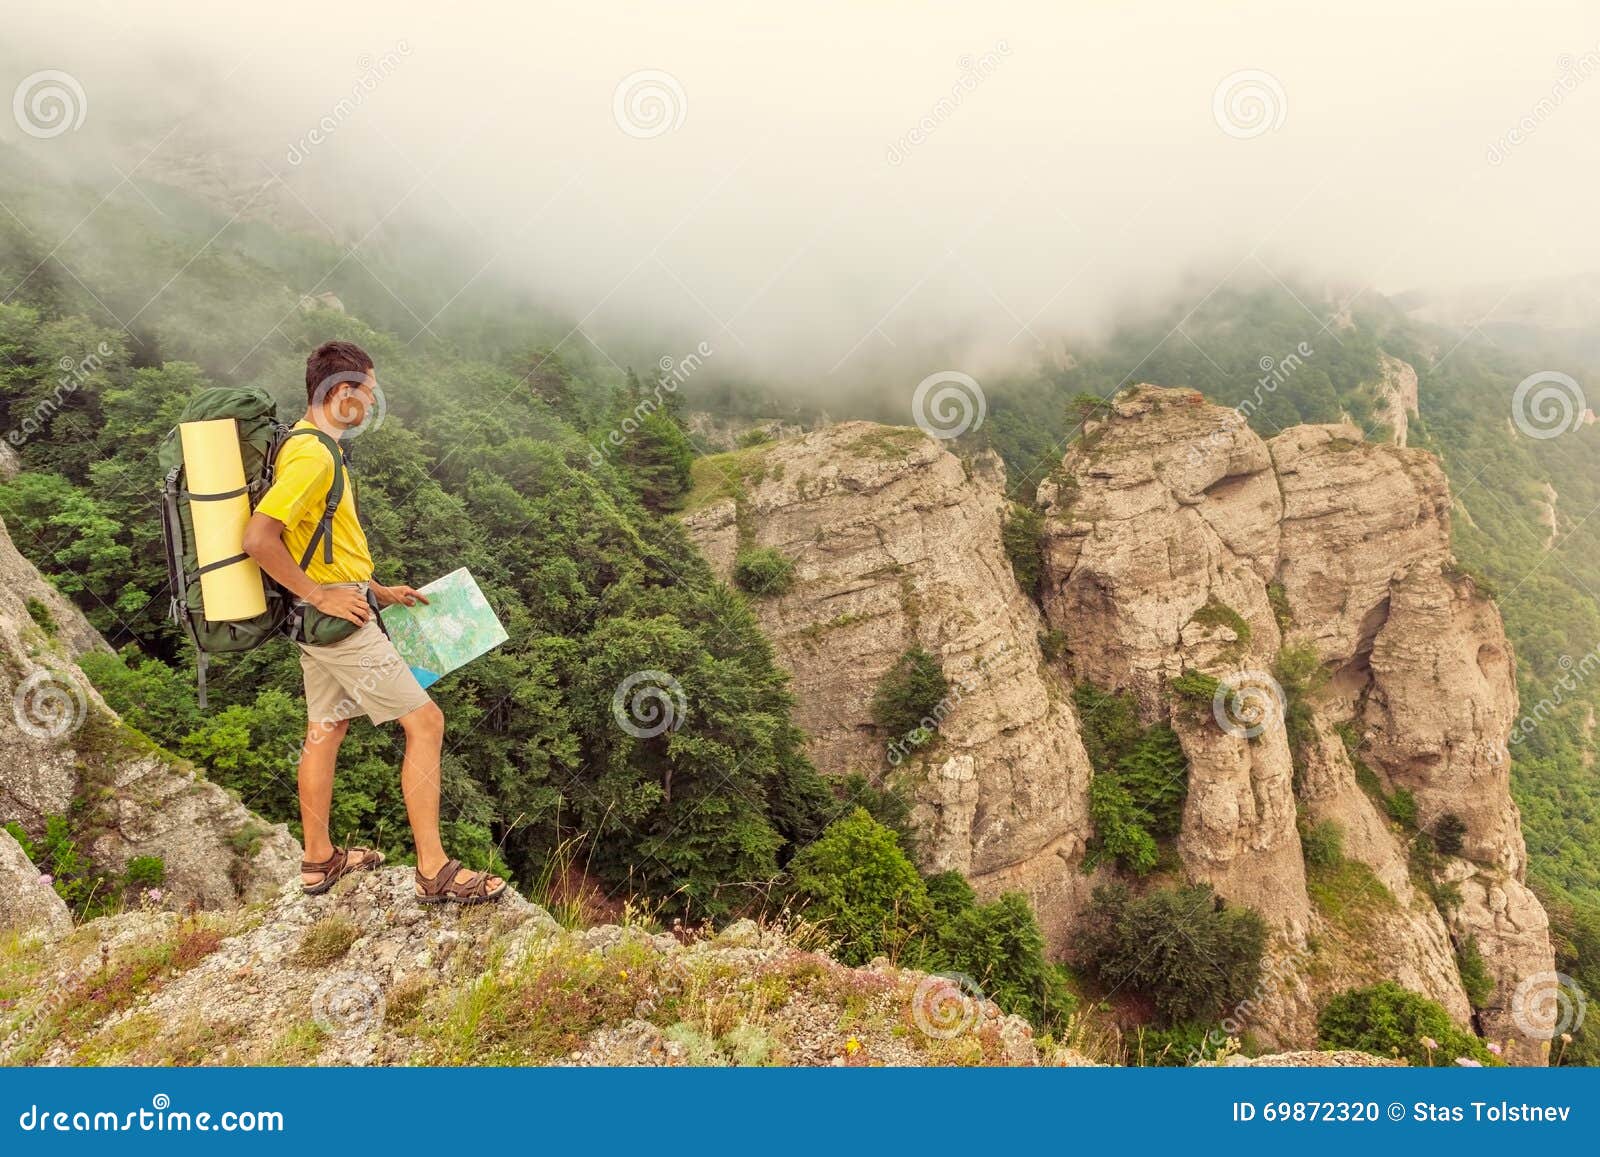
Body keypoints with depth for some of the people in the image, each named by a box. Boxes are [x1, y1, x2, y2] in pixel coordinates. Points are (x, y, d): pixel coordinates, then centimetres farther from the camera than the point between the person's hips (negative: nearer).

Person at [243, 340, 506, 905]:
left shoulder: (308, 445, 13)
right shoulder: (313, 457, -20)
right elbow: (259, 538, -29)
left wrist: (378, 590, 18)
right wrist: (318, 595, -21)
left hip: (325, 617, 11)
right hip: (341, 621, -11)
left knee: (325, 731, 18)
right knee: (424, 722, -6)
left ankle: (319, 859, 32)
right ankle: (434, 870, -2)